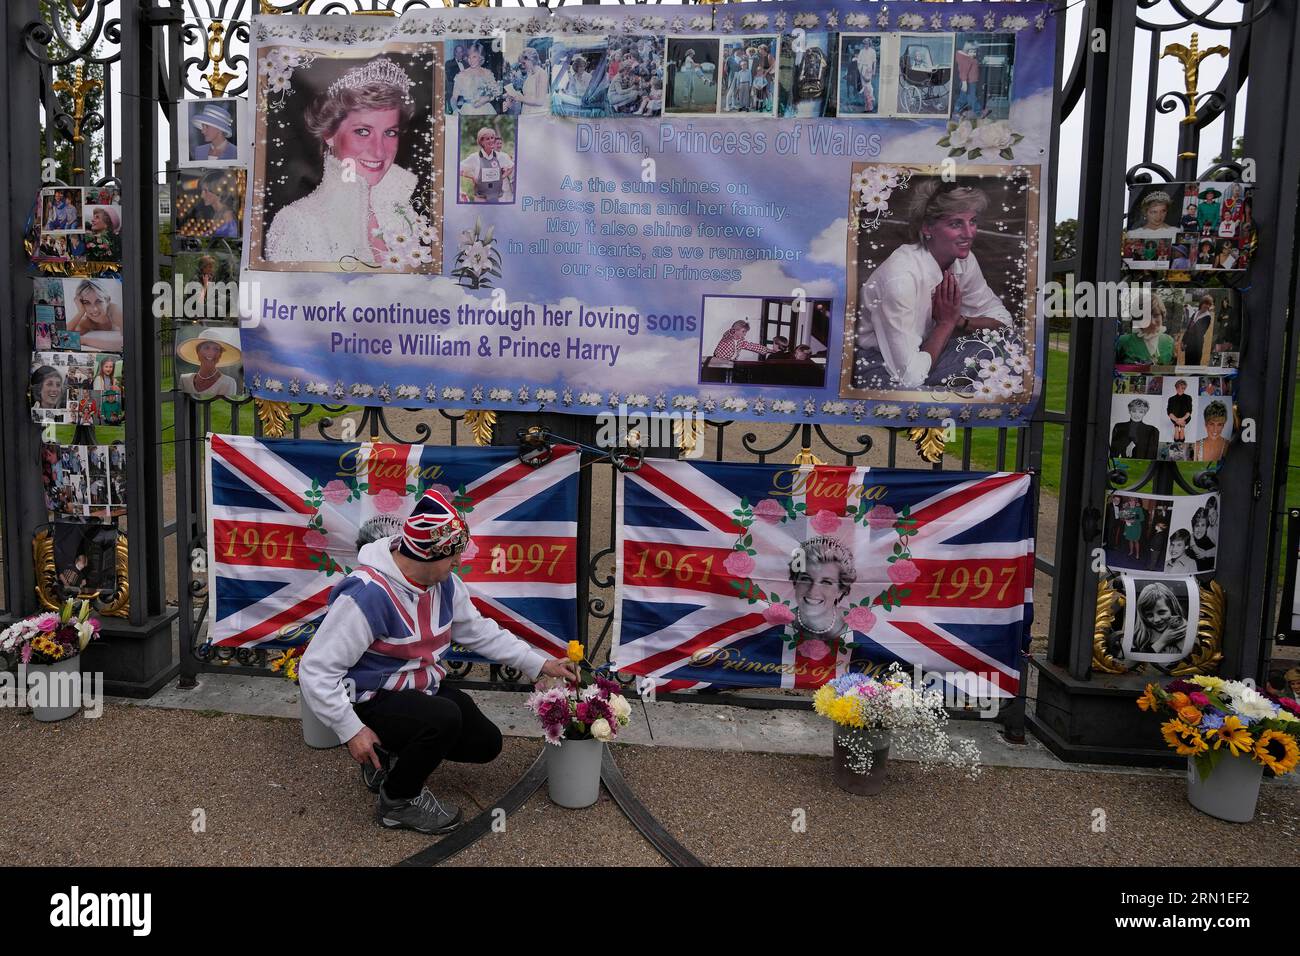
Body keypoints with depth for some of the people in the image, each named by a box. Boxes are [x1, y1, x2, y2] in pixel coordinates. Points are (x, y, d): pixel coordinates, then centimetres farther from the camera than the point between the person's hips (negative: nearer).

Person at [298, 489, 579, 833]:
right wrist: (352, 730, -28)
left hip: (422, 689, 8)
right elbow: (316, 670, -27)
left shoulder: (444, 583, -5)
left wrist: (540, 664, 1)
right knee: (444, 718, -33)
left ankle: (392, 754, 20)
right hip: (372, 702, -8)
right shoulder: (367, 594, -31)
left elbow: (480, 631, 6)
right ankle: (398, 800, -5)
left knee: (486, 744, 3)